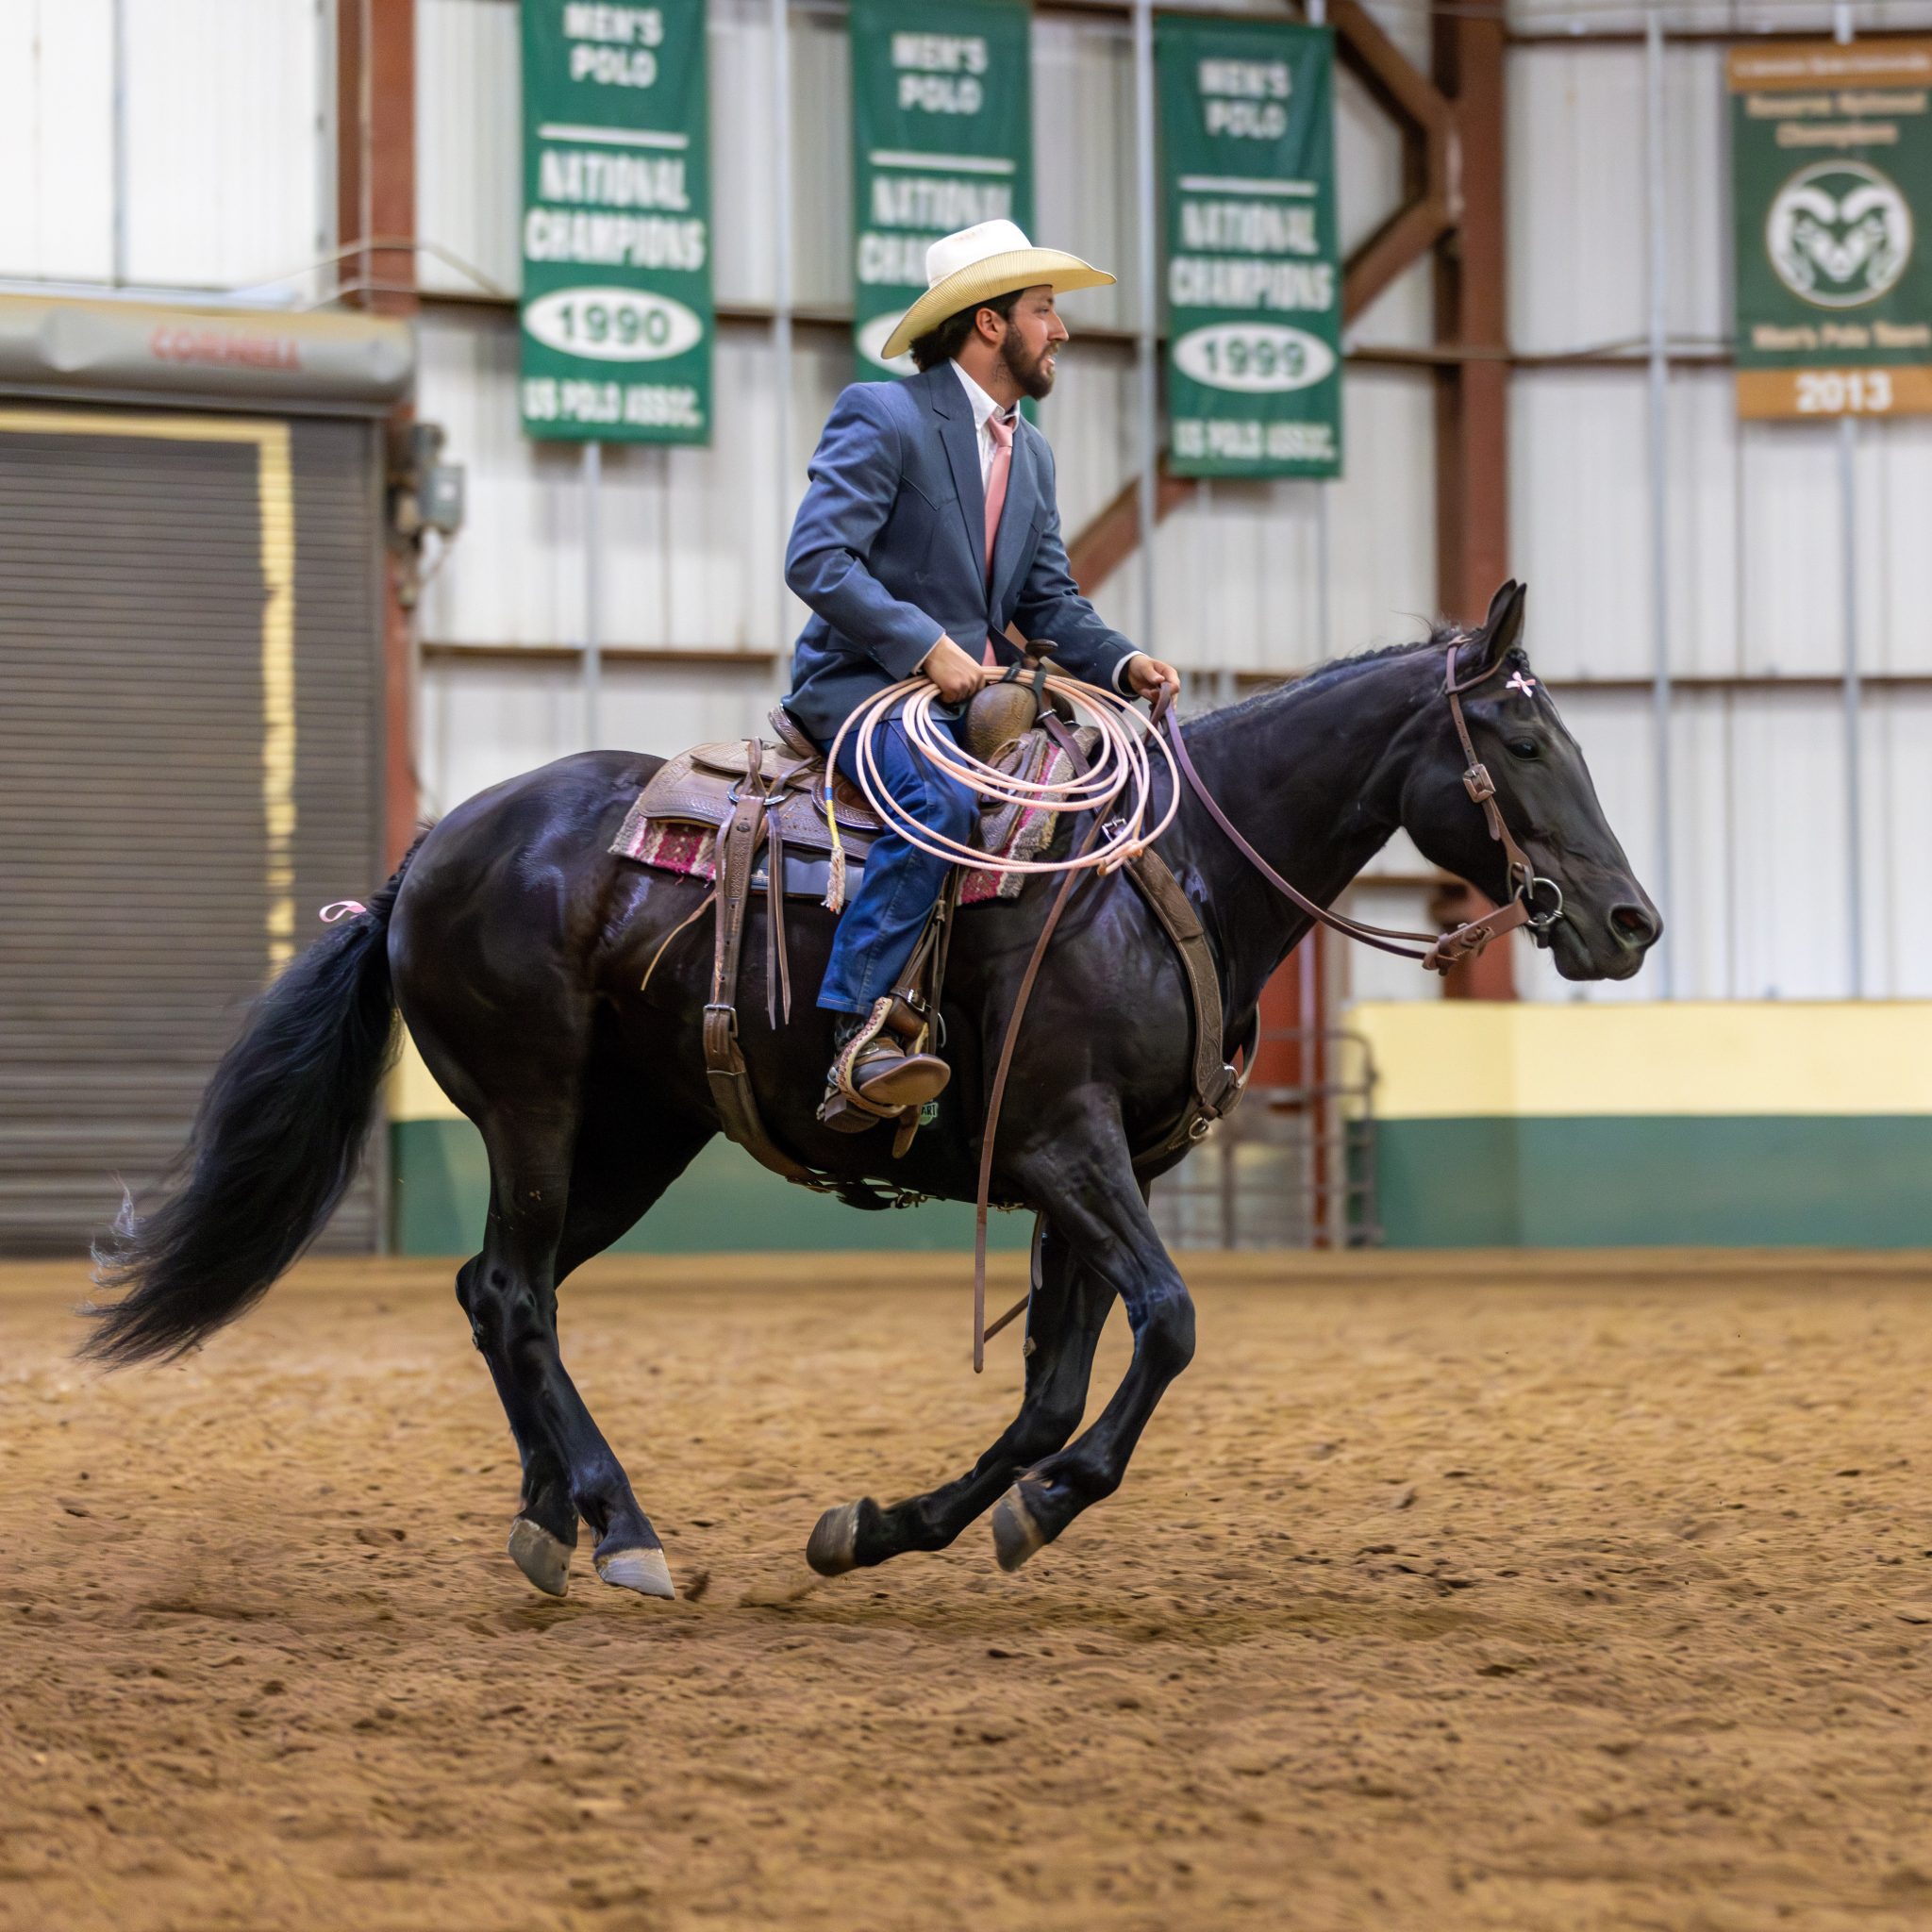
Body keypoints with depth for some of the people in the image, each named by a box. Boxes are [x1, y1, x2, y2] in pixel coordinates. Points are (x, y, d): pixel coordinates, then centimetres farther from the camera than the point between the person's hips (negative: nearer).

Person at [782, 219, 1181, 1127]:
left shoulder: (1031, 454, 19)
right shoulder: (883, 416, -8)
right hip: (864, 682, -8)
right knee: (941, 800, -36)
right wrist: (927, 647, -24)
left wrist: (1122, 662, -2)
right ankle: (859, 1034, -39)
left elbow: (1050, 600, 18)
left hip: (979, 695, 8)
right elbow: (816, 559, -17)